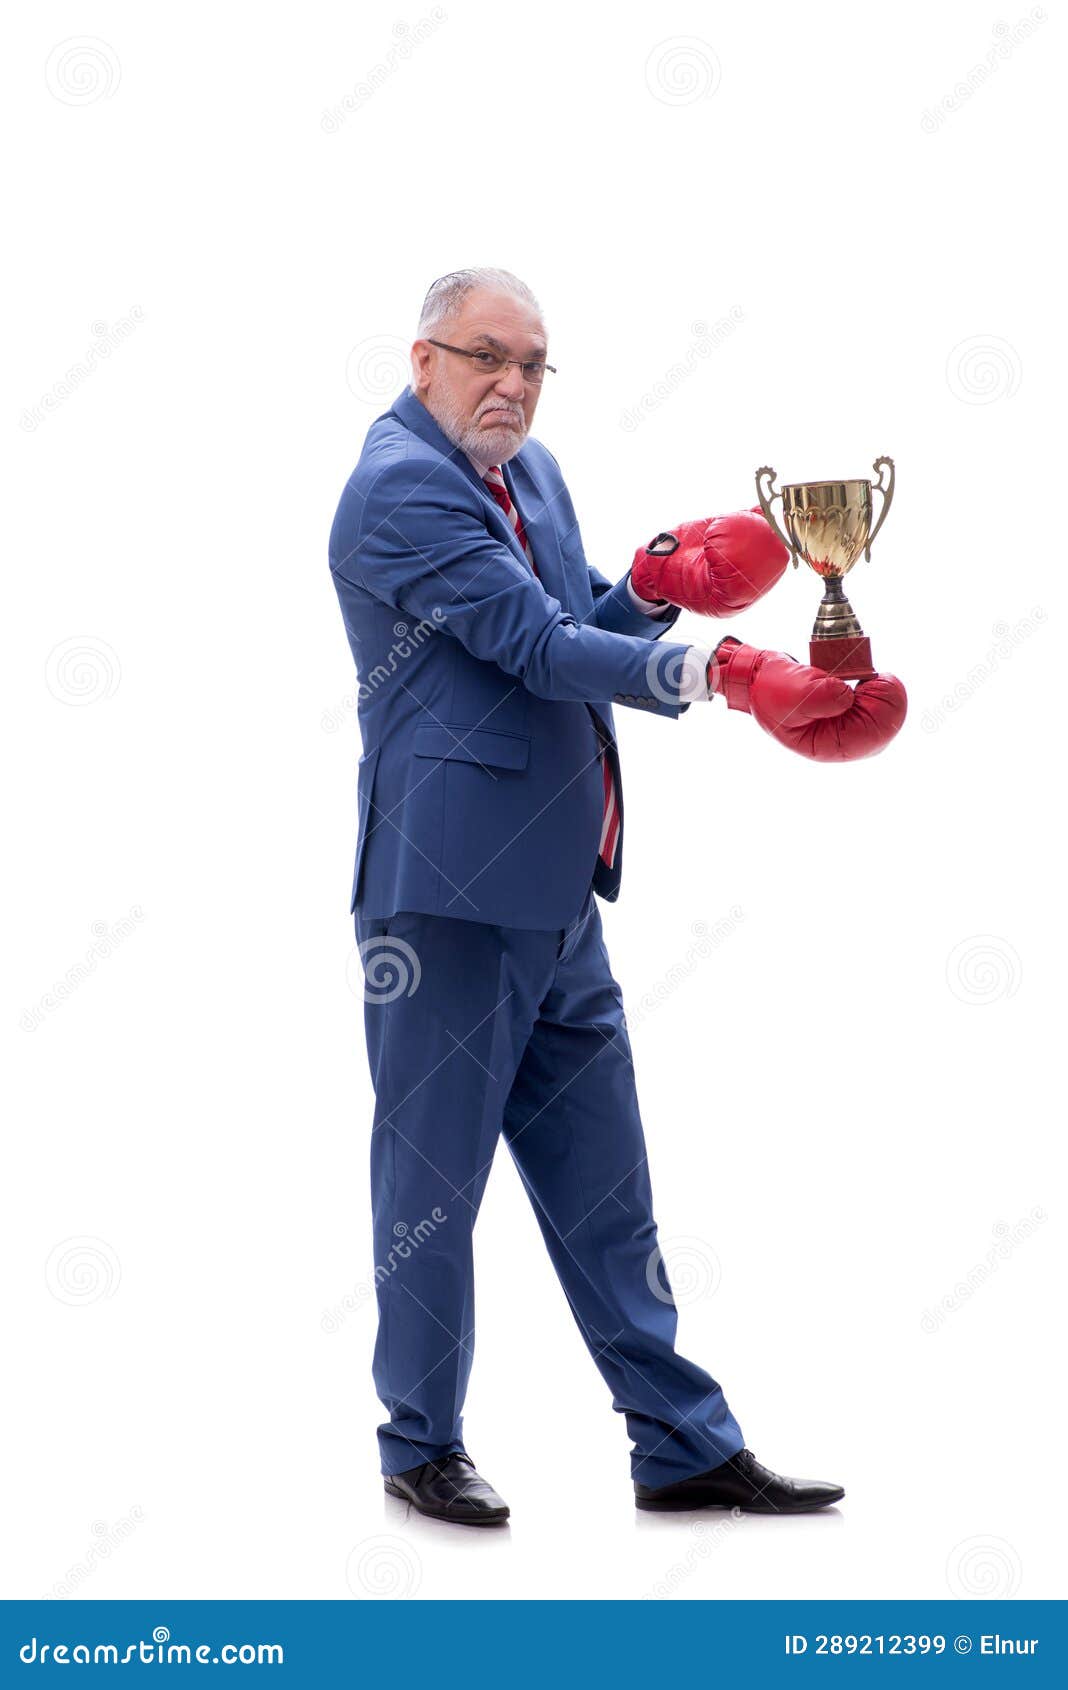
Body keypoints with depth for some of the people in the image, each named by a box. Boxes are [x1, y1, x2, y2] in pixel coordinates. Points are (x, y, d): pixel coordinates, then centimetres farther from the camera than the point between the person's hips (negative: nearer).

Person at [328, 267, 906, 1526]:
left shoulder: (533, 474, 16)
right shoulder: (401, 486, -11)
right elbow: (537, 649, -19)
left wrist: (658, 583, -1)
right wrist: (726, 676, -25)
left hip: (553, 894, 9)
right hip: (446, 890, -8)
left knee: (602, 1186, 12)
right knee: (433, 1178, 3)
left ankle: (684, 1446, 19)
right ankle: (421, 1448, 18)